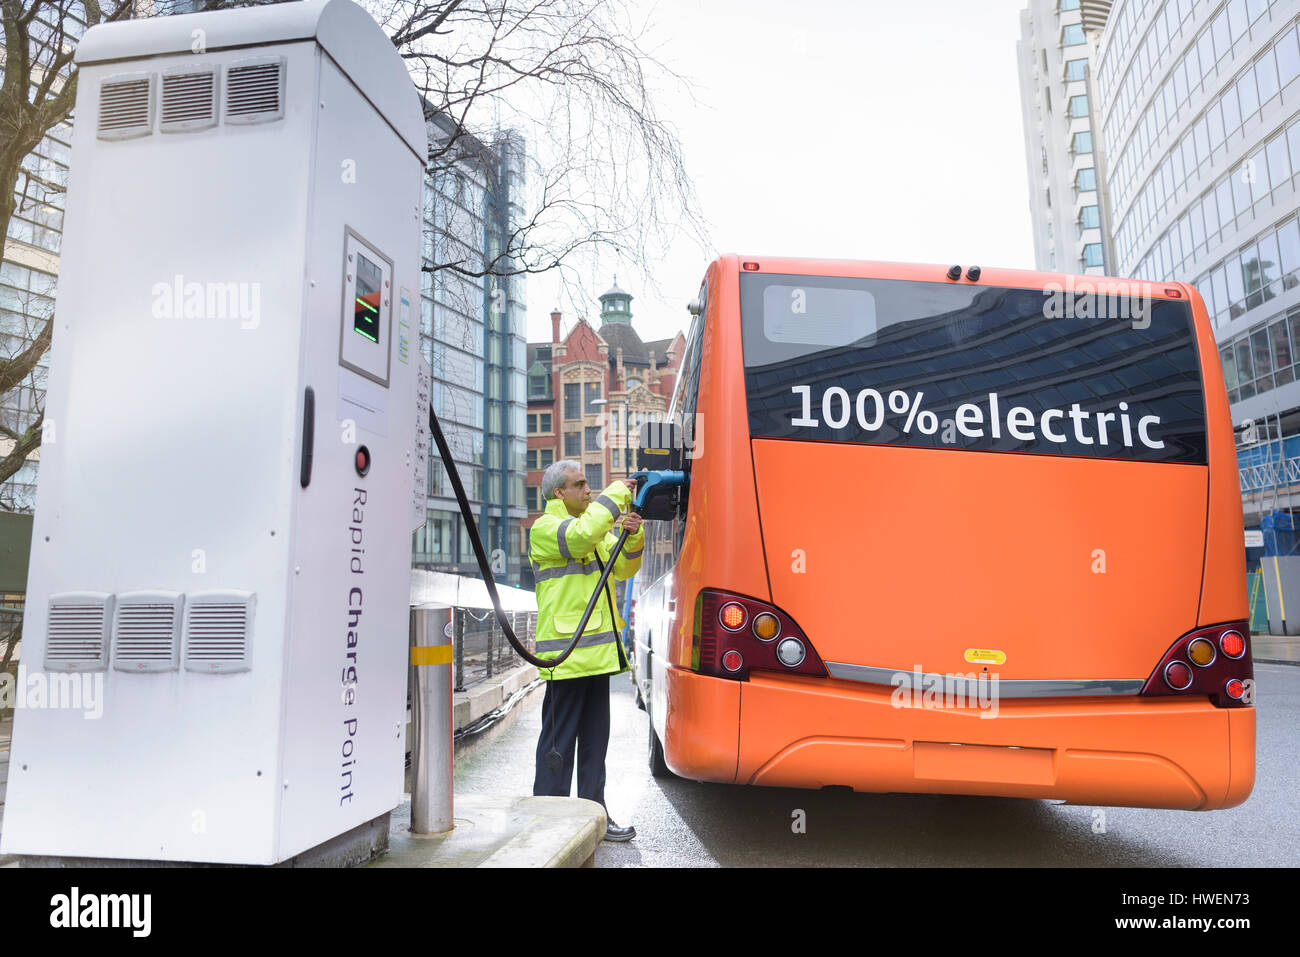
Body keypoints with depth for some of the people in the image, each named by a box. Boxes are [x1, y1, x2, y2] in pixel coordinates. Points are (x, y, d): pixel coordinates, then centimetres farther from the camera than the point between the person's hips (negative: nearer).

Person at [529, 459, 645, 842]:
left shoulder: (598, 526, 19)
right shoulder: (545, 529, -6)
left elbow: (622, 568, 15)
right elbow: (579, 536, -26)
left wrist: (632, 537, -5)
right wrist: (617, 494, -17)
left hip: (597, 650, 8)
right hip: (566, 653, -8)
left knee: (594, 739, 14)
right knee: (559, 741, -1)